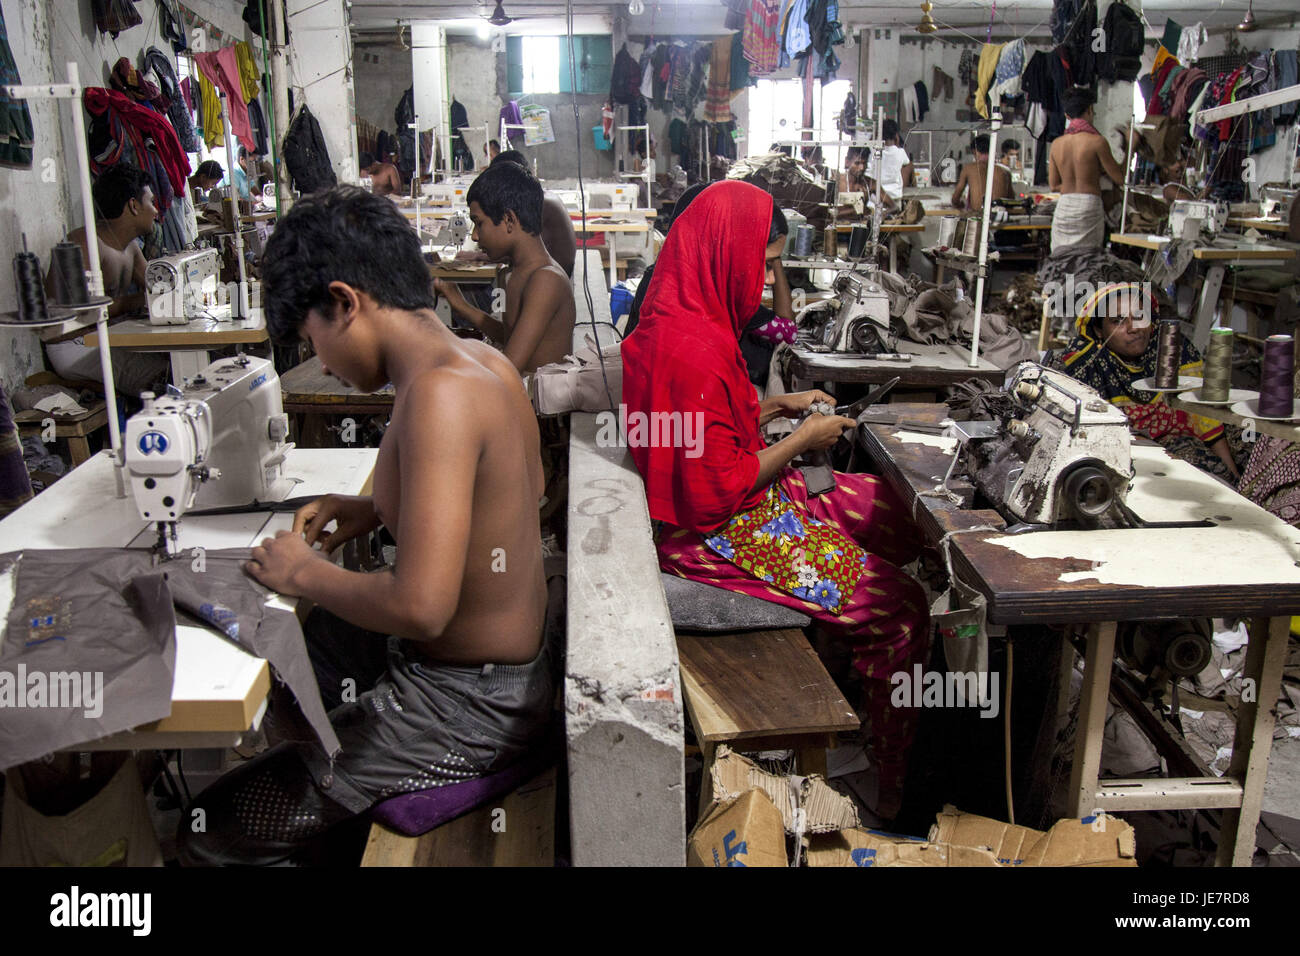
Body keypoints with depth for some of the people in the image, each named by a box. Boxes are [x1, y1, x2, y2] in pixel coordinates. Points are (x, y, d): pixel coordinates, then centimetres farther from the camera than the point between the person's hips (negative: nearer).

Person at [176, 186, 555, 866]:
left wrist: (305, 573, -15)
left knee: (213, 834, -2)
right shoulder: (484, 360, 0)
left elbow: (421, 604, -35)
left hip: (465, 702, -9)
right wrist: (378, 510, 9)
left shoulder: (439, 392, -29)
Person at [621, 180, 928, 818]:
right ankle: (893, 792, 8)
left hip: (745, 500, 11)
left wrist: (777, 406, 7)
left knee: (898, 515, 15)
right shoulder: (695, 350, -29)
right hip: (718, 534, -10)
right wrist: (802, 441, -13)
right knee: (901, 610, -8)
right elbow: (720, 490, -26)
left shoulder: (682, 318, 4)